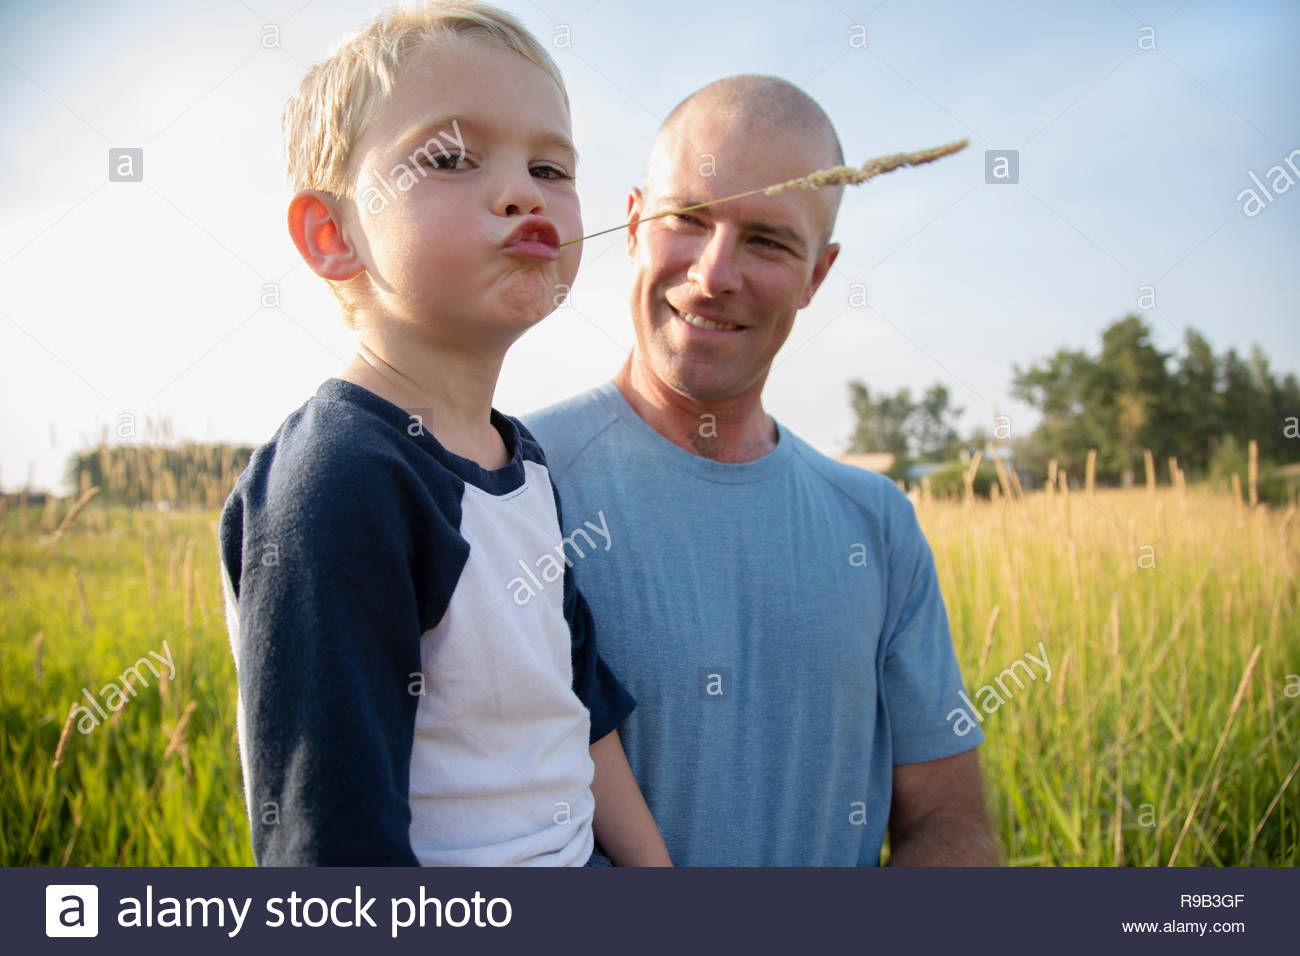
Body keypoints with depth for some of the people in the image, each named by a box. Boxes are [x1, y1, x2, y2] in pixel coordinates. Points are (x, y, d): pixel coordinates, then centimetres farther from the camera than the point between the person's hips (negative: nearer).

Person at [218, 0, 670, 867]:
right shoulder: (340, 491, -25)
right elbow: (328, 835, -26)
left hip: (573, 858, 8)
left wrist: (652, 862, 7)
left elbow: (578, 705, 8)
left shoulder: (523, 459, 0)